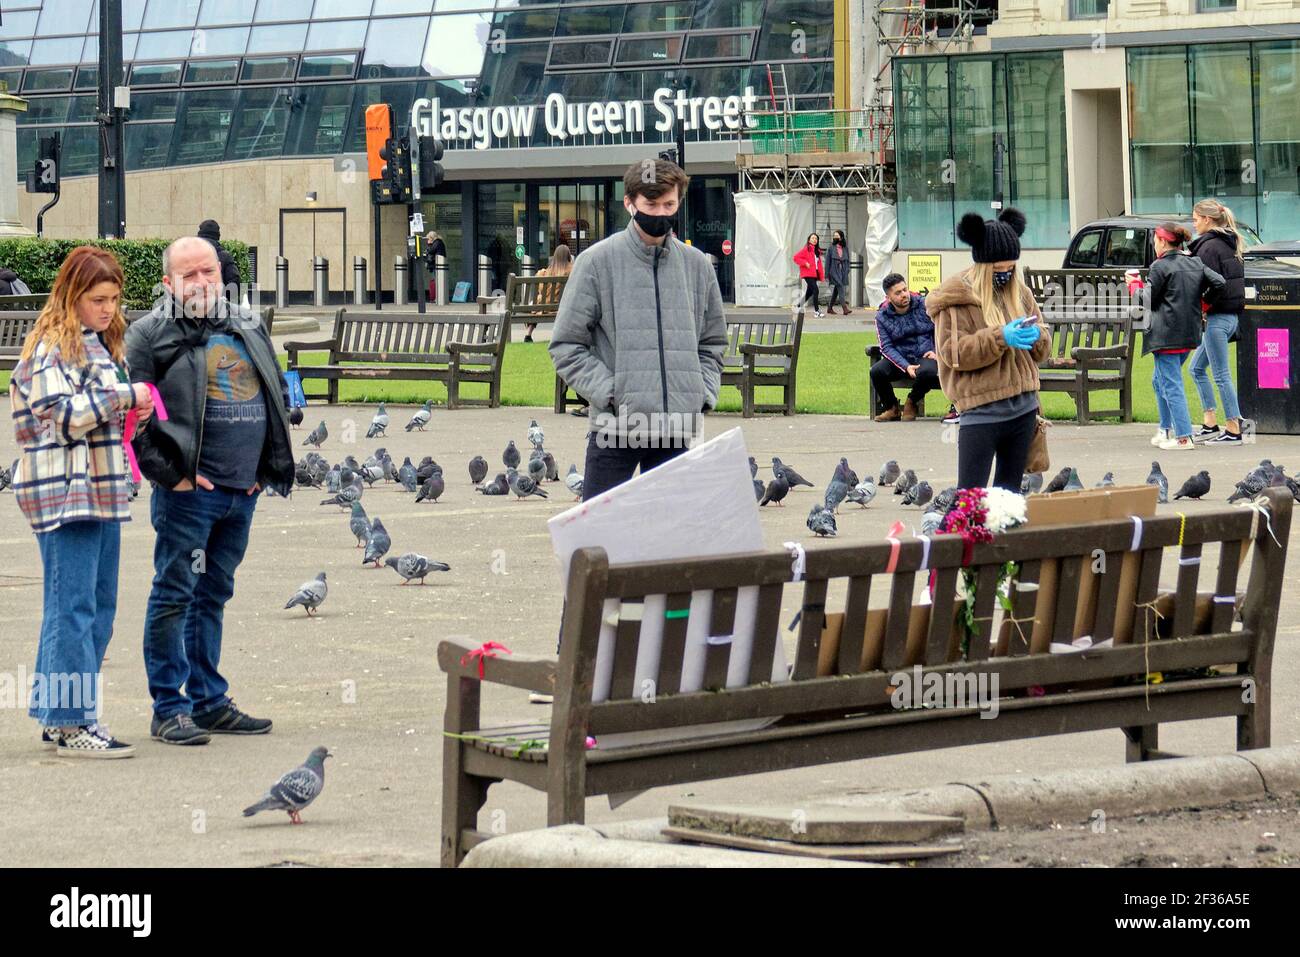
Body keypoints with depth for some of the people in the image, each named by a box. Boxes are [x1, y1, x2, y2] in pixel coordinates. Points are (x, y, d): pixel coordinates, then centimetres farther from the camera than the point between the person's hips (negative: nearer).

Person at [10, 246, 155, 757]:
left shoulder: (103, 345, 18)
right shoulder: (52, 347, -9)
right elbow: (62, 415, -19)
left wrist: (136, 412, 9)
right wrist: (124, 397, -18)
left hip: (102, 492, 9)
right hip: (65, 492, -9)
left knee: (99, 606, 11)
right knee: (72, 605, -9)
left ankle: (62, 714, 17)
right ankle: (70, 722, -7)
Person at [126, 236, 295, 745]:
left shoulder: (247, 327, 15)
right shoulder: (151, 334, -4)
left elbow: (278, 394, 23)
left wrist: (268, 467, 13)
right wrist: (169, 473, -13)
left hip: (243, 490, 6)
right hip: (189, 489, -6)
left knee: (213, 594, 14)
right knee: (174, 595, -4)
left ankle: (209, 702, 21)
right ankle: (169, 708, 0)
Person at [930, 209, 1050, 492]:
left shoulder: (1020, 292, 14)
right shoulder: (957, 298, -6)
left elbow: (1040, 351, 19)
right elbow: (952, 352, -14)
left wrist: (1036, 336, -6)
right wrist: (1000, 338, -24)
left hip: (1023, 407, 7)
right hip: (981, 411, -7)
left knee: (1009, 490, 13)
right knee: (970, 495, -10)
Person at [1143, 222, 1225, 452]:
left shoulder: (1160, 267, -9)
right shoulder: (1195, 263, 11)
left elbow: (1147, 300, -9)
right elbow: (1219, 283, 2)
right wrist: (1204, 304, 14)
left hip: (1166, 335, -8)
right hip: (1190, 335, 8)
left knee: (1171, 385, -5)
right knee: (1160, 380, 23)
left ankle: (1183, 437, -10)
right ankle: (1166, 430, 24)